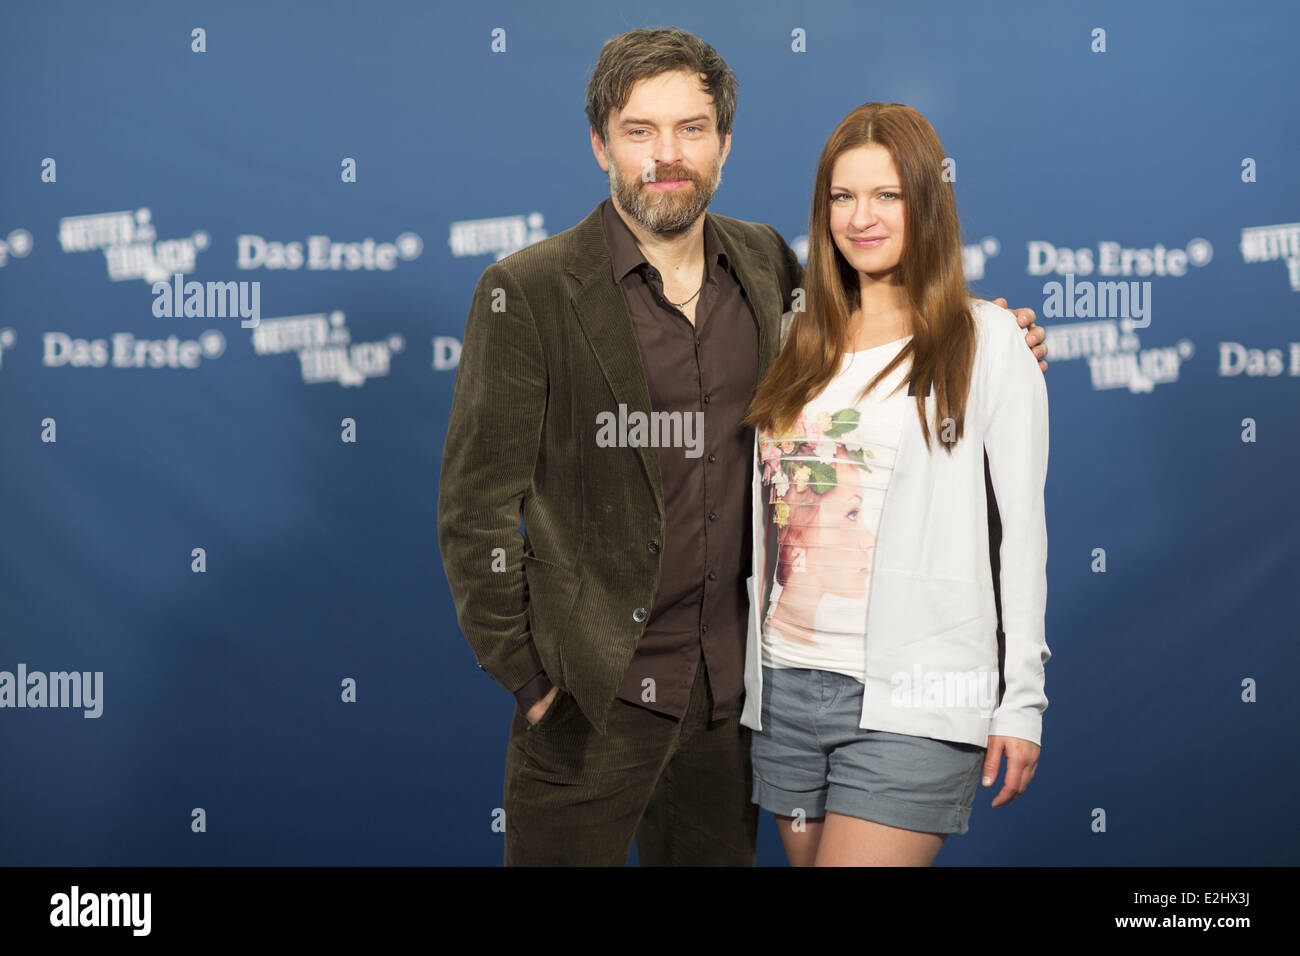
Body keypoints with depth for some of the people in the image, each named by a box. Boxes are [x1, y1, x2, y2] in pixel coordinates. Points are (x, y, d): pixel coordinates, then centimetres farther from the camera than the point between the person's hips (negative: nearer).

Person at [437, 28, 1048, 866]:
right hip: (592, 697, -4)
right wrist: (527, 675, -10)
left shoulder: (769, 263, 3)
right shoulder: (528, 292, -10)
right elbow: (476, 507, -8)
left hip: (735, 687, 4)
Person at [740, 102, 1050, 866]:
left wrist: (1022, 702, -6)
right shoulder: (802, 342, 14)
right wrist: (749, 675, 14)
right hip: (785, 686, 5)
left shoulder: (987, 339, 0)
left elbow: (1021, 529, -3)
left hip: (913, 704, -5)